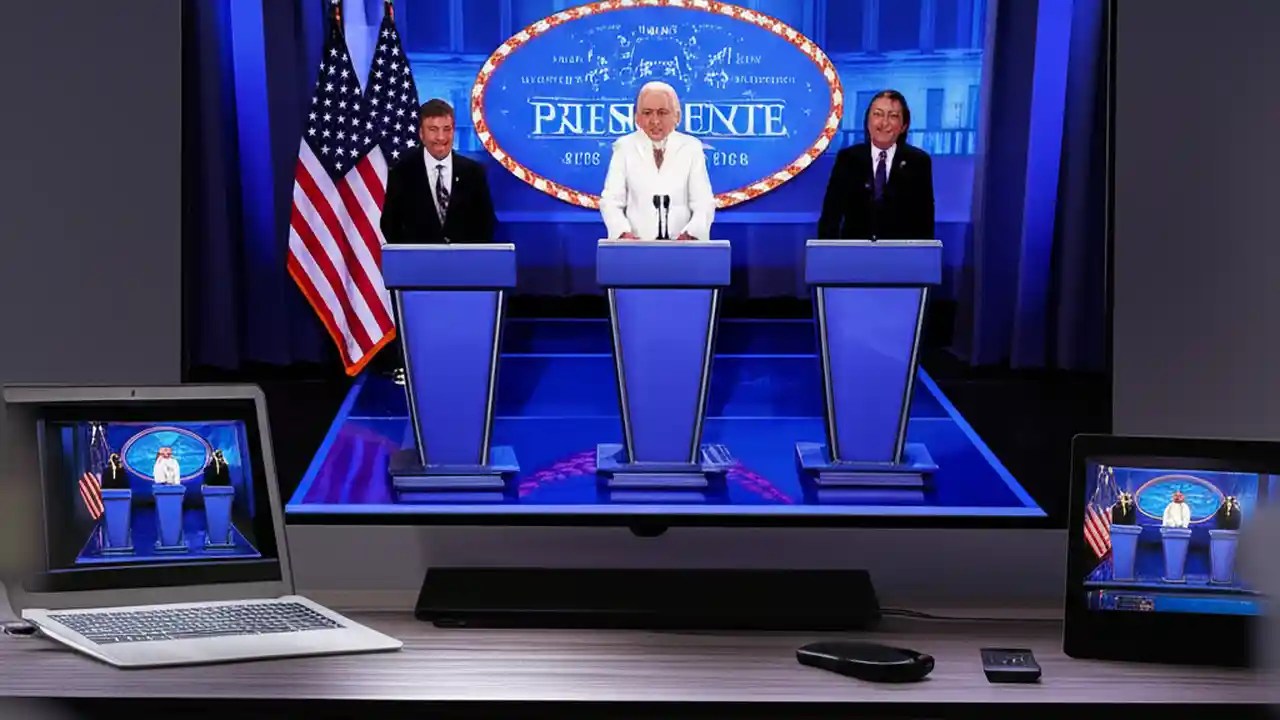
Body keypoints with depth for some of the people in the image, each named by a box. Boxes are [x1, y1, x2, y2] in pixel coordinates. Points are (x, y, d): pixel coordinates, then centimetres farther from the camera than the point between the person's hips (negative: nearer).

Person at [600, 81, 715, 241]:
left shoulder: (691, 148, 8)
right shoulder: (625, 147, 8)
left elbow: (703, 204, 2)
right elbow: (611, 201, 3)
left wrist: (689, 236, -17)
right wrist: (624, 234, -16)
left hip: (681, 247, 0)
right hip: (636, 246, 0)